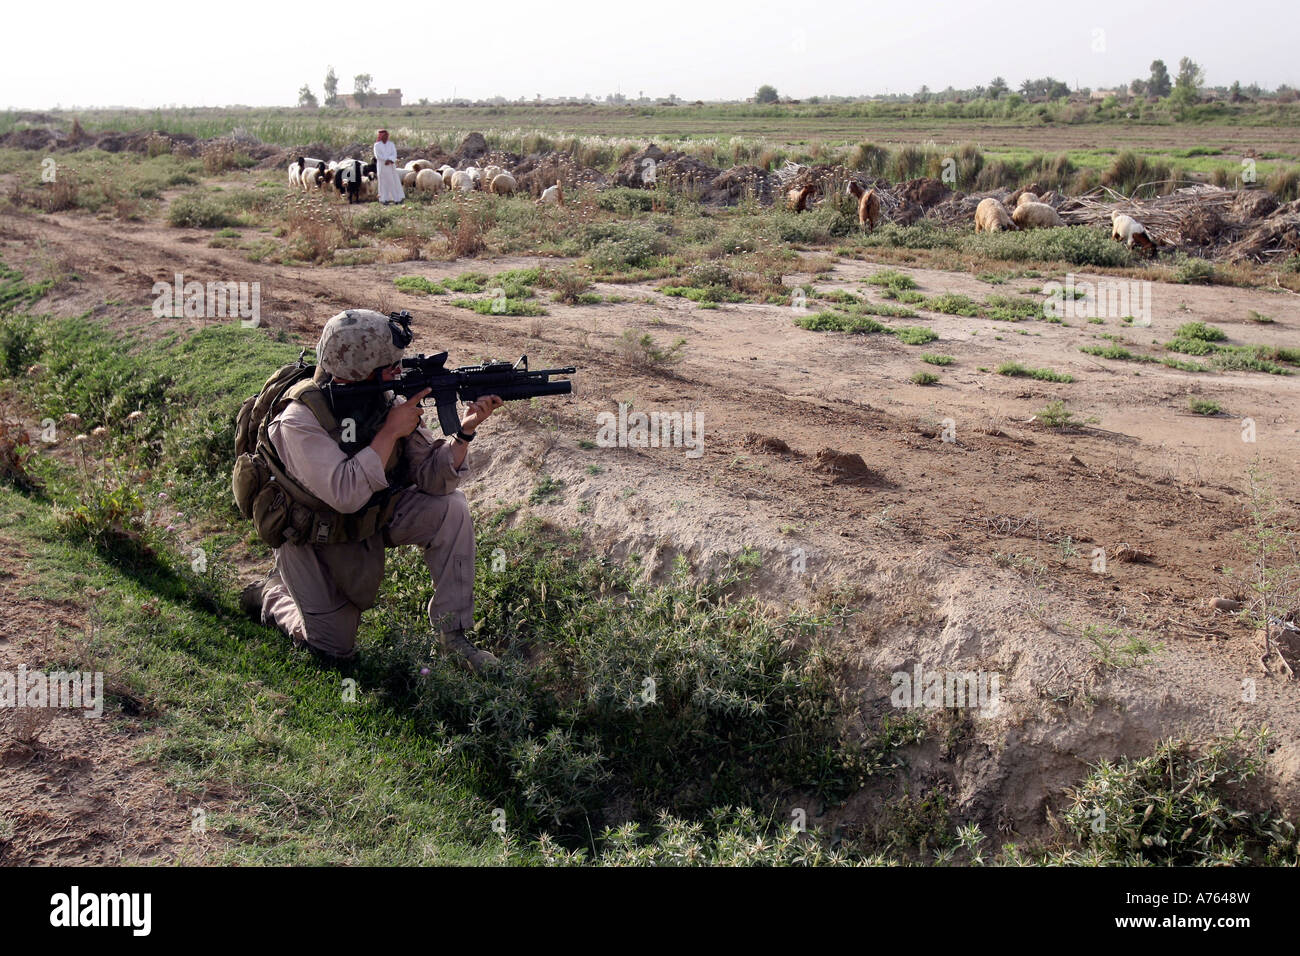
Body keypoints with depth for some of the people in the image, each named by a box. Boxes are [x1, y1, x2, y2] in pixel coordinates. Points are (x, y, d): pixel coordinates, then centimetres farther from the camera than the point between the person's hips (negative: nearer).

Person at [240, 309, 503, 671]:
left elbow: (431, 478, -15)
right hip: (313, 537, -5)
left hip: (369, 517, 5)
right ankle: (272, 595, 28)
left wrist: (465, 431, -32)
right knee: (335, 648, -2)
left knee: (450, 507, -19)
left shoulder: (388, 400, -14)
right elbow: (346, 494, -42)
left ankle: (452, 631, -8)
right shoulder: (300, 420, -30)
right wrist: (391, 431, -36)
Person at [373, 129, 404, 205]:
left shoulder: (391, 144, 8)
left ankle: (398, 198, -2)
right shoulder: (377, 145, 1)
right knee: (383, 182, -2)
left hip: (391, 166, 2)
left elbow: (394, 154, -2)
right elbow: (378, 156, -10)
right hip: (382, 166, -2)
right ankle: (384, 199, 0)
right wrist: (390, 159, -14)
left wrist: (389, 160, -22)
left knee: (395, 181, -3)